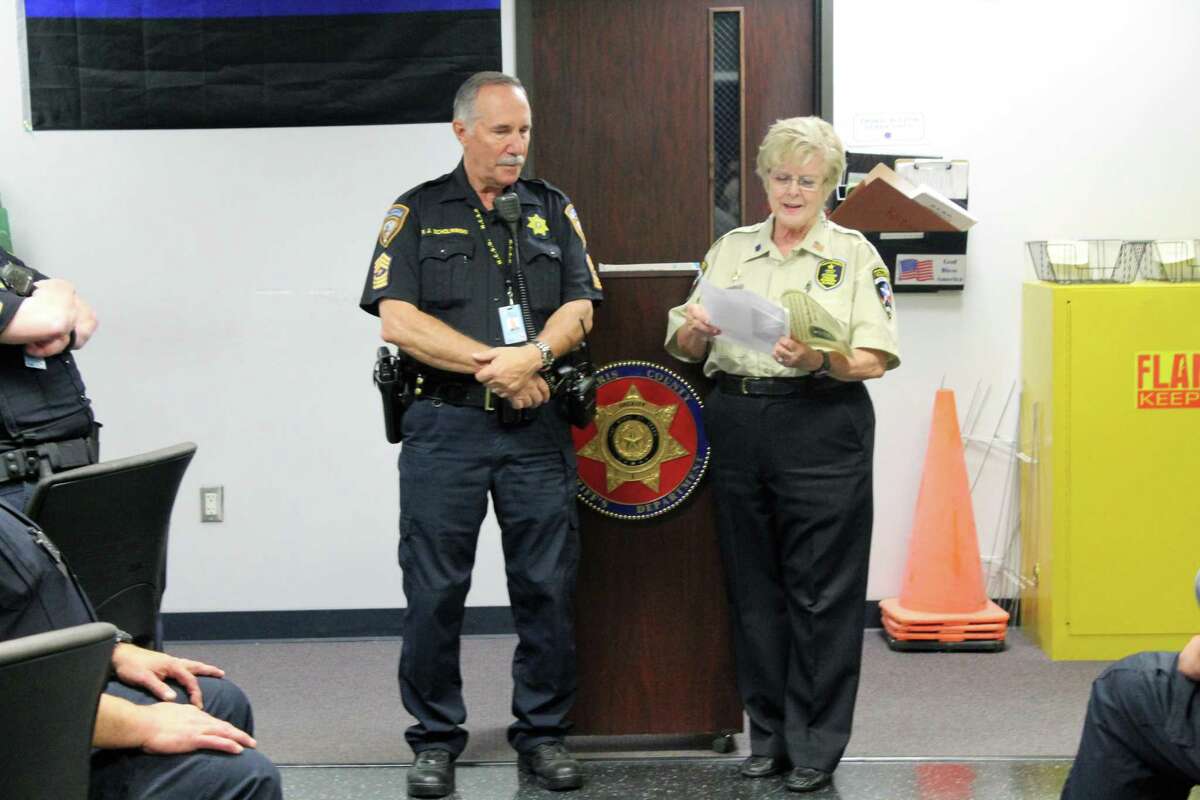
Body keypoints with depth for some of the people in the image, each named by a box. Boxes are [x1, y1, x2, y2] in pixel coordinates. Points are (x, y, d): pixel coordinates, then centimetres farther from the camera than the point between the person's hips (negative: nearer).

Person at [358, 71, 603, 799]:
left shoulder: (554, 210, 12)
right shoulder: (417, 213, 4)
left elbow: (580, 309, 3)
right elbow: (398, 320, -7)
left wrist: (532, 356, -17)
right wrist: (494, 364, -13)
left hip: (536, 429, 2)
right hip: (445, 426, -2)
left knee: (548, 587, 4)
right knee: (435, 590, 1)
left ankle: (543, 731, 17)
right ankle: (436, 738, 15)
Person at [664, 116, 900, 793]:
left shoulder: (855, 254, 3)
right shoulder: (731, 249, 13)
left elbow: (875, 360, -5)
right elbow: (686, 349, 12)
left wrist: (822, 360, -24)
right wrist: (694, 329, -10)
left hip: (822, 427, -4)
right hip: (739, 425, 4)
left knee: (820, 593, -1)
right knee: (754, 588, 9)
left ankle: (815, 746, 10)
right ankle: (770, 734, 21)